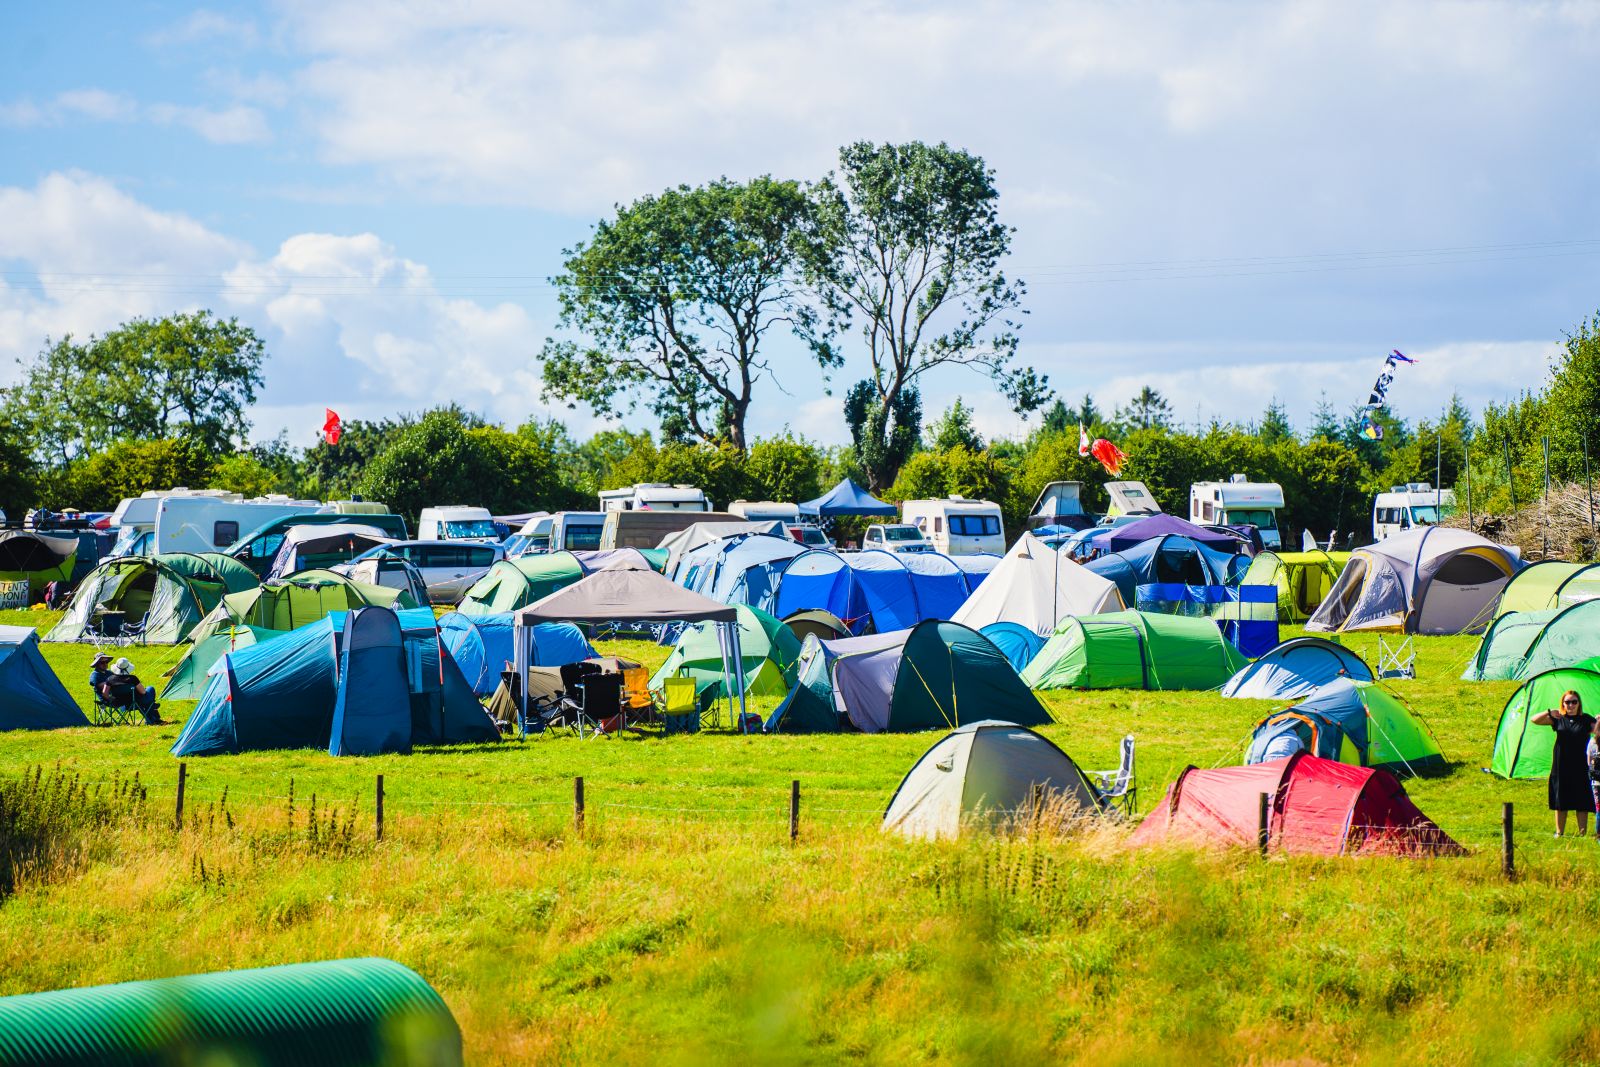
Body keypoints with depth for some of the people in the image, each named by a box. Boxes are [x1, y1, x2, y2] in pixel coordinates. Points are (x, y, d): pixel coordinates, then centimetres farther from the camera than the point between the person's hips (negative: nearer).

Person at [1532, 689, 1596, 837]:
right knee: (1560, 803, 9)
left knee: (1582, 803, 0)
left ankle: (1583, 834, 6)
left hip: (1580, 769, -2)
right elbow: (1535, 719, 1)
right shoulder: (1558, 719, 5)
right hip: (1560, 768, 2)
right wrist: (1548, 712, -17)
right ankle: (1559, 833, 19)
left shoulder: (1587, 720, 2)